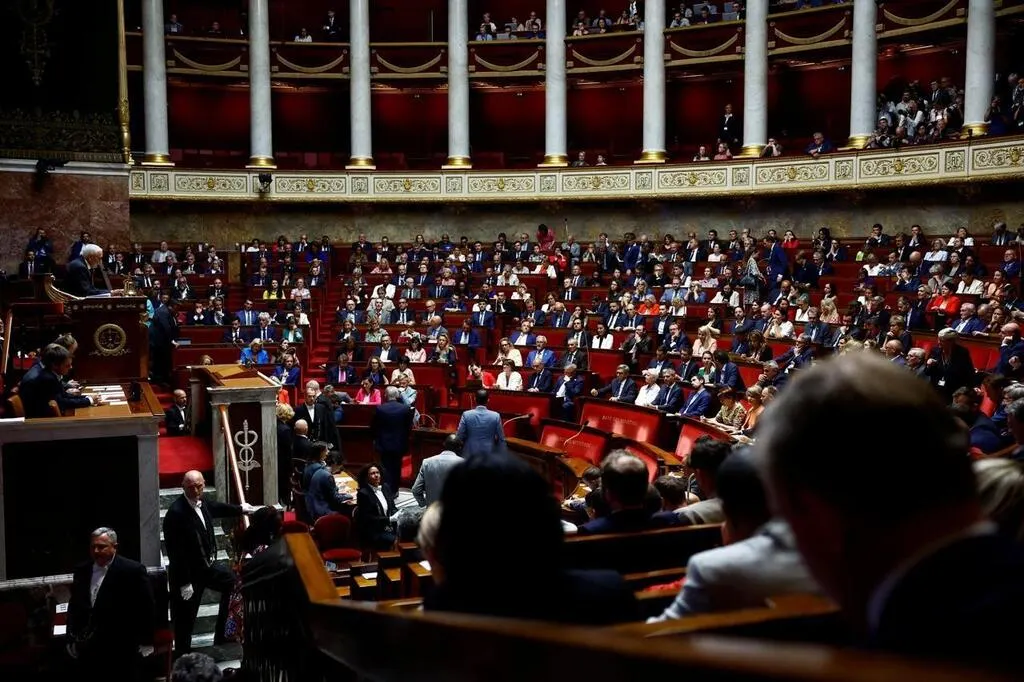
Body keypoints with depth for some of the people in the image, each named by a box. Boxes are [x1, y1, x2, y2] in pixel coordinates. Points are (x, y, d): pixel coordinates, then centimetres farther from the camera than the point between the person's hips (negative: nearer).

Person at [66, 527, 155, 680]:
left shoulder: (132, 570, -10)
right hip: (88, 648, 5)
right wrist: (71, 639, 12)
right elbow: (74, 606, 14)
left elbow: (146, 608, -8)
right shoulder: (82, 571, 6)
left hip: (123, 648, -5)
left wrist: (145, 642, -8)